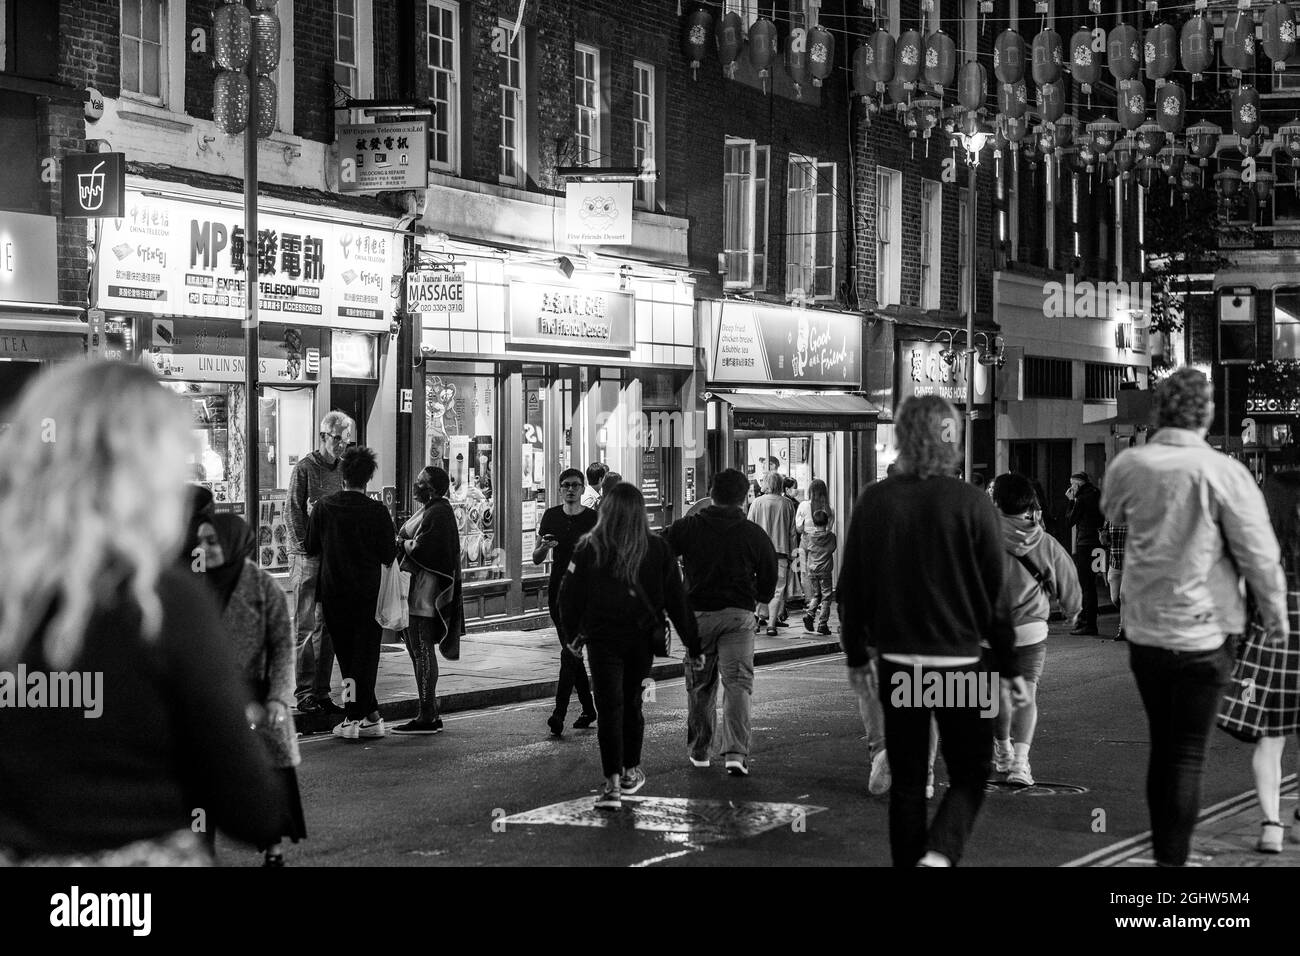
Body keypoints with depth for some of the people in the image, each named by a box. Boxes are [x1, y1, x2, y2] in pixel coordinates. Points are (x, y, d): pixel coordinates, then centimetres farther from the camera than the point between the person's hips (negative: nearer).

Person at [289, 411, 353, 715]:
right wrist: (304, 548, -13)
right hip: (308, 559, -6)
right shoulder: (305, 468, -4)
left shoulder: (343, 470, 14)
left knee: (328, 626, 7)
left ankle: (322, 692, 12)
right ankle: (304, 693, -1)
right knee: (306, 626, -3)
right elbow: (292, 513, -6)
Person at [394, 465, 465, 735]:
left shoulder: (436, 514, -14)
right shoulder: (428, 510, 19)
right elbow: (411, 544, 17)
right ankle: (430, 715, 17)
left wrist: (401, 543, -5)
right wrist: (403, 543, -2)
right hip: (415, 591, 11)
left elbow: (419, 549, -21)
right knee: (417, 650, 13)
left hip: (424, 591, -11)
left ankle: (427, 718, -6)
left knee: (422, 652, -8)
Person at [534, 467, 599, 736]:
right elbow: (536, 559, 10)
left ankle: (559, 714, -17)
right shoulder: (551, 516, 9)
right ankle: (588, 709, 24)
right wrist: (544, 546, -10)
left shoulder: (594, 518, -2)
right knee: (571, 652, 11)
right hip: (557, 590, 5)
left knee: (570, 652, -13)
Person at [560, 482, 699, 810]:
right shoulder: (657, 549, -4)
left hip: (603, 639, -2)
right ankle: (631, 772, 31)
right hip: (642, 639, 2)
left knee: (609, 709, -2)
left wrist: (573, 633, 16)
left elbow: (570, 595, 0)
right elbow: (676, 599, -2)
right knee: (631, 703, 18)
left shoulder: (590, 548, -7)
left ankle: (612, 785, -12)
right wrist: (692, 643, 5)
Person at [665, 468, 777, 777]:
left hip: (698, 613, 1)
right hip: (739, 615, -1)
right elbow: (769, 581, 4)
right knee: (738, 684, -3)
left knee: (699, 685, 15)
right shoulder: (755, 535, -2)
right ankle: (736, 754, -16)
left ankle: (698, 751, 25)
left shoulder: (686, 528, -2)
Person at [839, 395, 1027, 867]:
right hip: (958, 661, -3)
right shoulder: (972, 502, -10)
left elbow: (851, 587, 3)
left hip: (897, 663, 3)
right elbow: (995, 594, -6)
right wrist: (1010, 668, 3)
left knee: (906, 779, 14)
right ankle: (939, 853, -13)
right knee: (969, 773, 8)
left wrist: (857, 655, 14)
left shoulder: (874, 500, -3)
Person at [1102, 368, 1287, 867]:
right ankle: (1174, 859, 0)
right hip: (1202, 635, -4)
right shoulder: (1224, 473, -15)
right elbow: (1260, 554, -10)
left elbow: (1111, 513, 20)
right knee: (1187, 756, 2)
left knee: (1162, 747, 19)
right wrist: (1276, 615, 3)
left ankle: (1163, 854, 28)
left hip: (1143, 632, 5)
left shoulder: (1127, 466, -3)